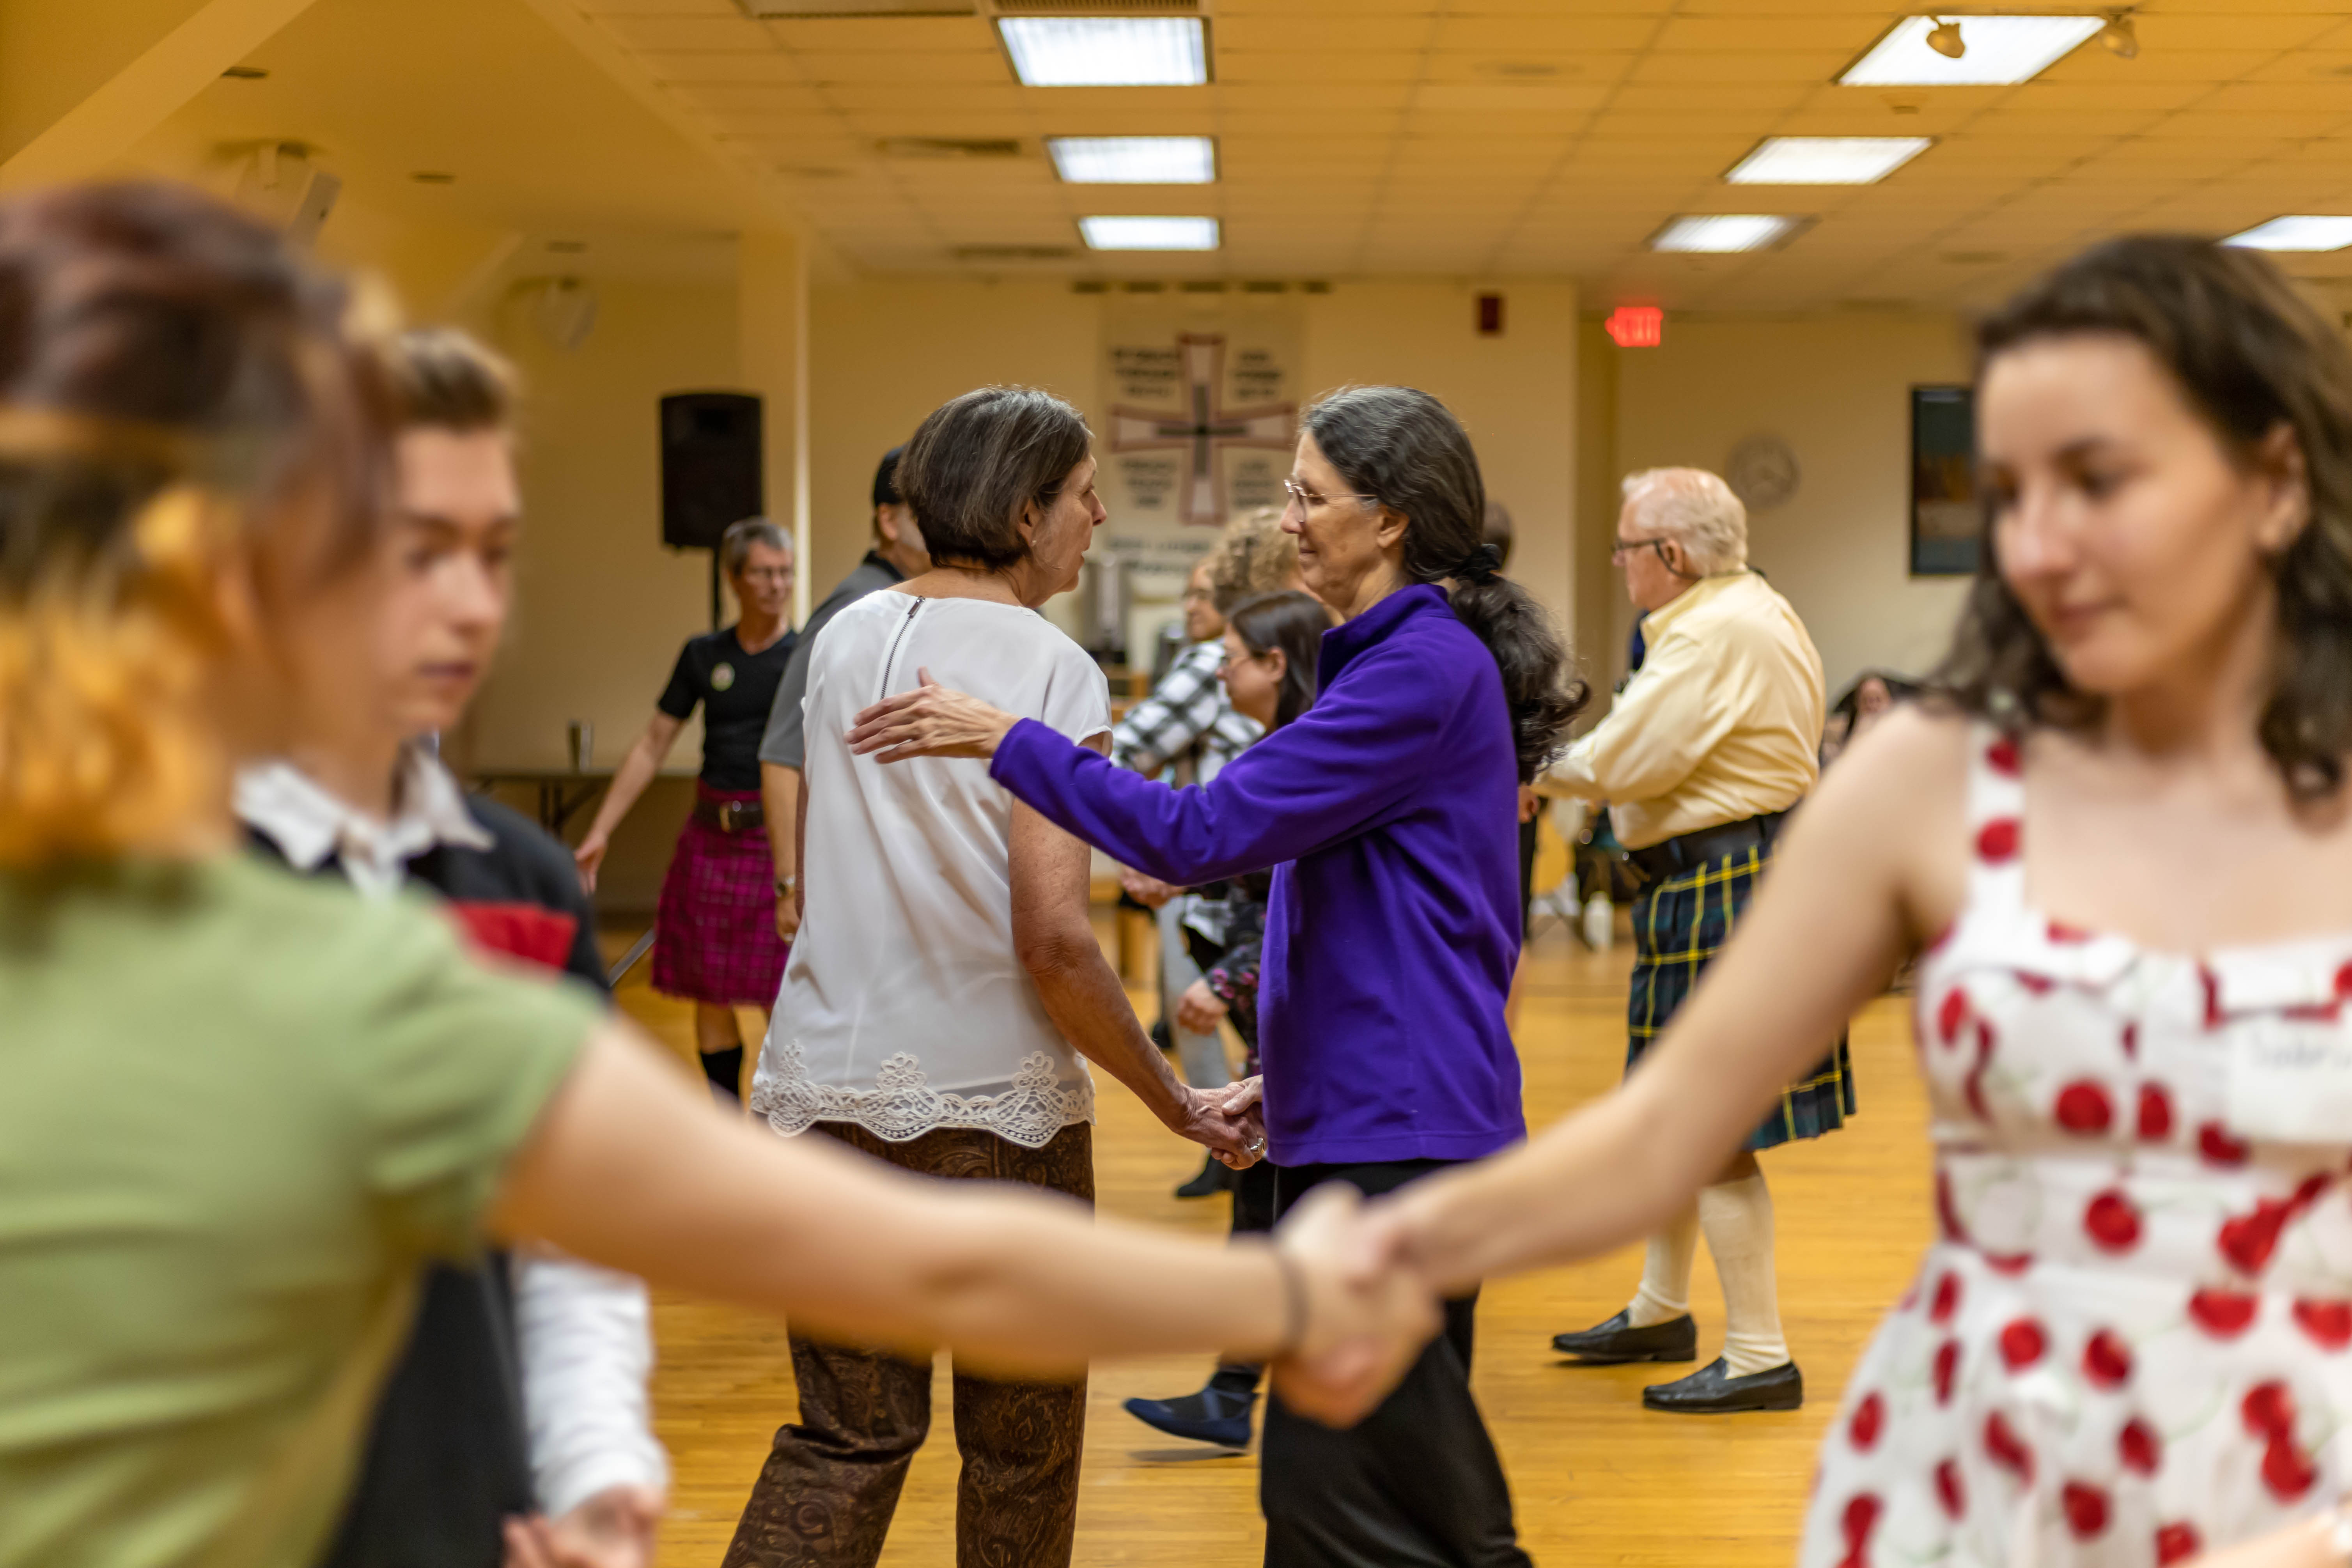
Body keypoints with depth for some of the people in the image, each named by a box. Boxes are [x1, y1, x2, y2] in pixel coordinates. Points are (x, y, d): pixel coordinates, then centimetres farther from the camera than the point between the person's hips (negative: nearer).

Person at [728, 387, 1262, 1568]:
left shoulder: (846, 639, 8)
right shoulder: (1053, 672, -11)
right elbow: (1053, 940, -17)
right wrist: (1175, 1104, -8)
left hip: (826, 1096, 5)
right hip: (993, 1112, -5)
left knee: (844, 1435, 12)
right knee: (1021, 1446, 13)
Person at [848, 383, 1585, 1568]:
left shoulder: (1424, 670, -15)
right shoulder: (1402, 657, 17)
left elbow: (1202, 833, -21)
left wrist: (1005, 740, -16)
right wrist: (1287, 1069, 21)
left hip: (1398, 1132, -10)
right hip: (1359, 1121, 10)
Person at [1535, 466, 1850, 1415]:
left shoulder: (1717, 634, -20)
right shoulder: (1749, 609, 15)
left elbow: (1622, 764, -23)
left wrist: (1544, 771, -4)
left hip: (1729, 889, -11)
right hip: (1749, 869, 11)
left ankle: (1760, 1359, 1)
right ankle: (1661, 1311, 36)